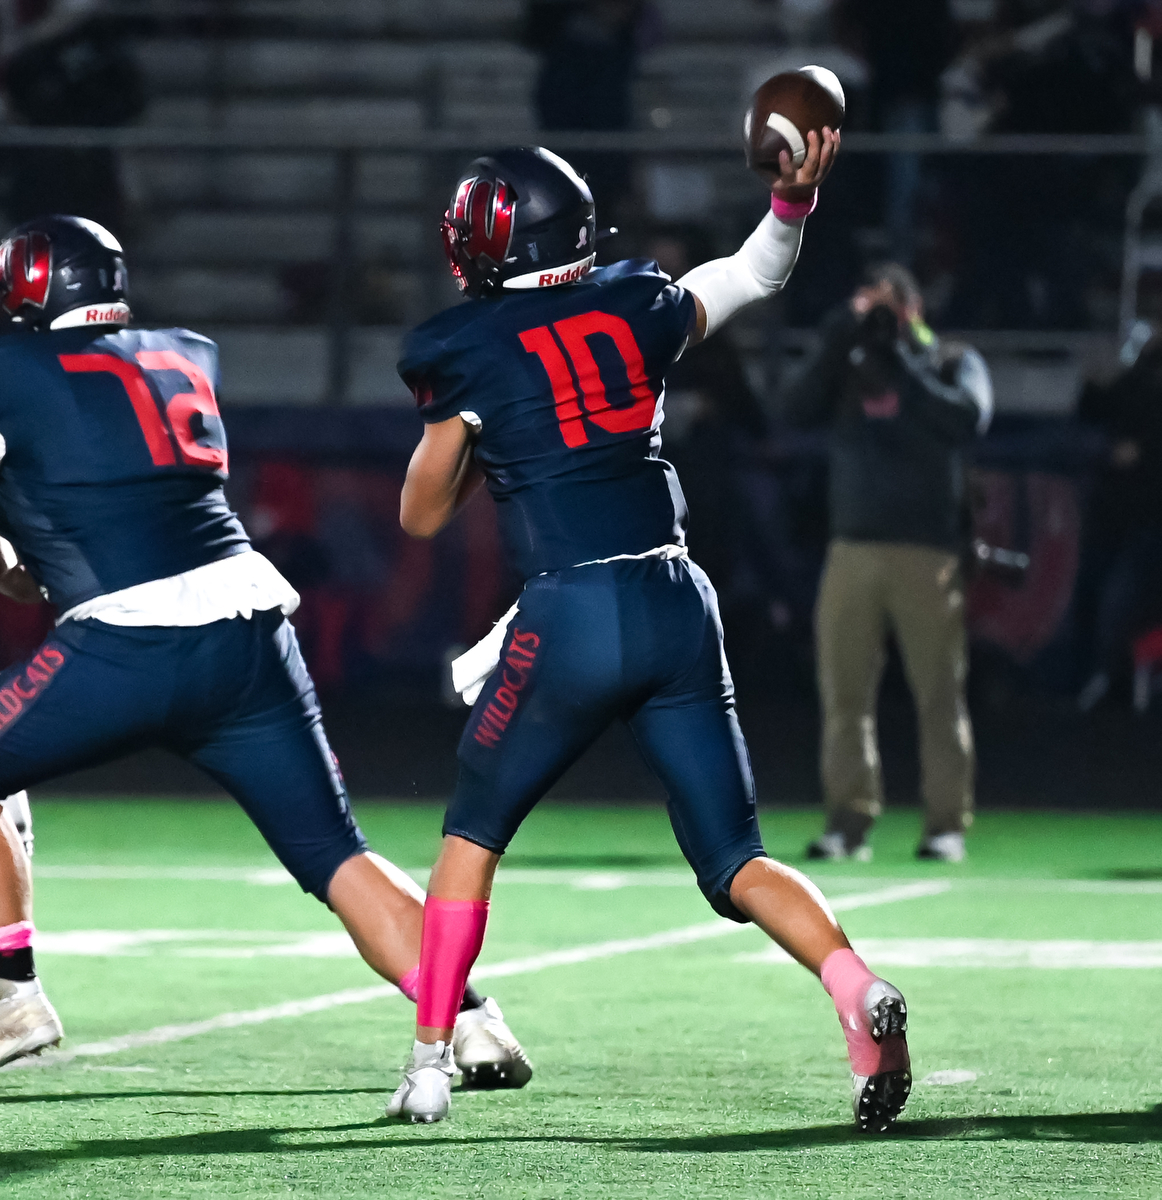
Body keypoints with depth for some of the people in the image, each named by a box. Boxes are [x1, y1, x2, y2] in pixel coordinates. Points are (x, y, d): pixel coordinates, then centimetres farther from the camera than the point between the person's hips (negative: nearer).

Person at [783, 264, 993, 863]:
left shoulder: (953, 364, 8)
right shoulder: (849, 369, 14)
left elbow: (969, 419, -13)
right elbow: (797, 409, -3)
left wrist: (899, 364, -13)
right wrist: (840, 340, -12)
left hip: (927, 554, -3)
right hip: (852, 550, 3)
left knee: (940, 690, -4)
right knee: (844, 691, -2)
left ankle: (947, 821, -1)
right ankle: (849, 817, 1)